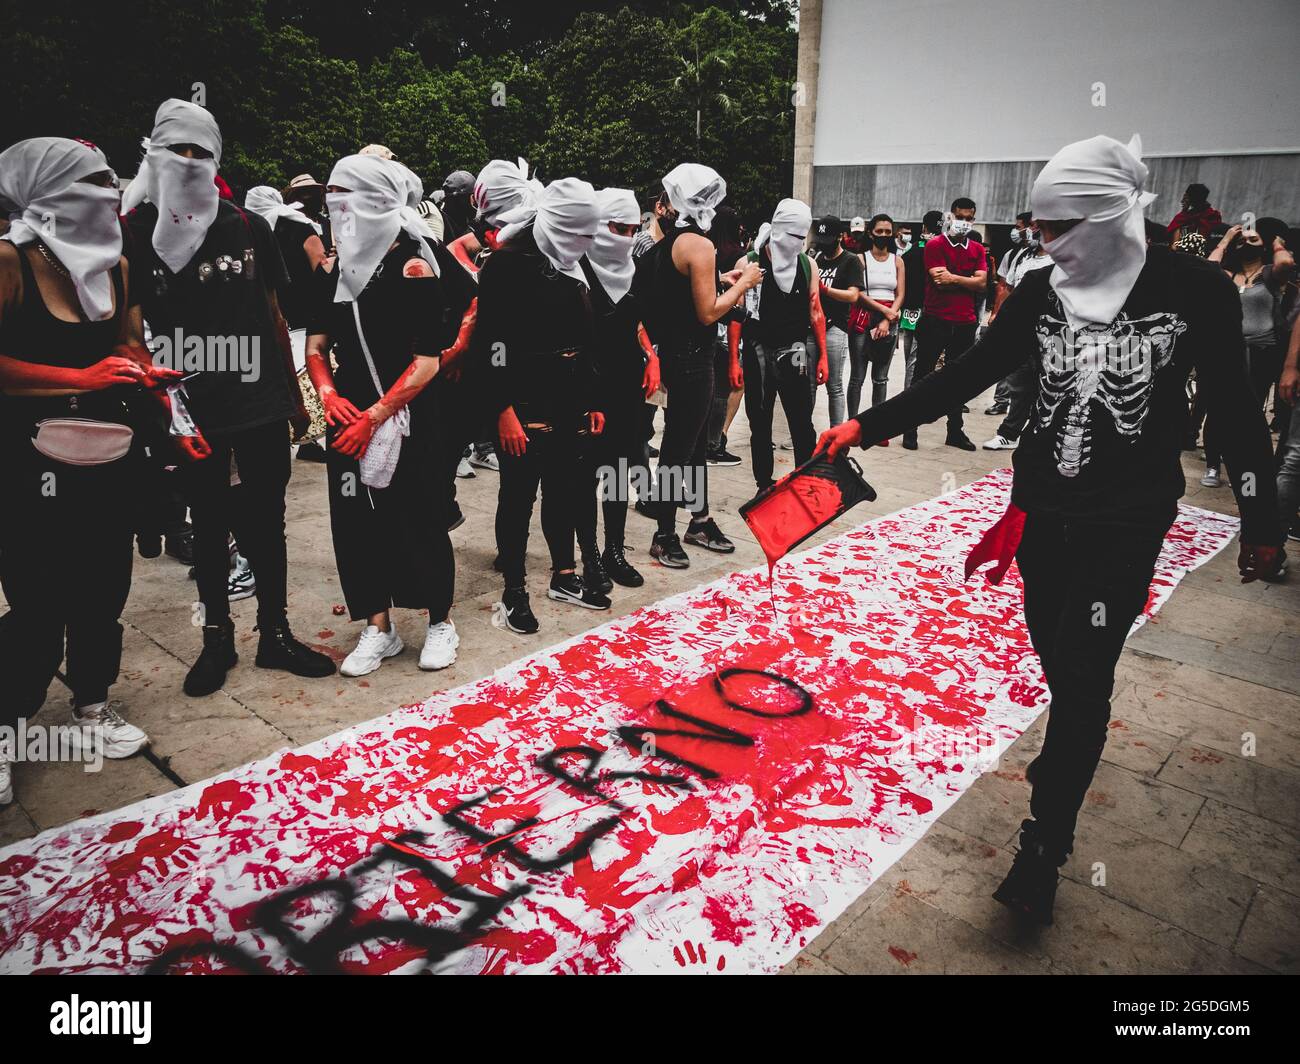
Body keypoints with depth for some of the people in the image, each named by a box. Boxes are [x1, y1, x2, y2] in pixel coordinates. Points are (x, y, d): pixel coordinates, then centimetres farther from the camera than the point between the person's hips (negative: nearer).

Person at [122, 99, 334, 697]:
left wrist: (294, 394, 10)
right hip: (193, 410, -1)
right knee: (209, 524, 10)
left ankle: (275, 634, 22)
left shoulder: (249, 229, 6)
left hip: (261, 403, 2)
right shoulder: (136, 233, 0)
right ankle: (217, 638, 25)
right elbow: (130, 326, 0)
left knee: (266, 521, 8)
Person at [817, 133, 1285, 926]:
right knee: (1056, 659, 13)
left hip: (1129, 517, -4)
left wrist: (1262, 522, 3)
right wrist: (867, 425, -6)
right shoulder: (1041, 293, 1)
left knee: (1083, 670, -7)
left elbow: (1237, 407, -1)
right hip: (1045, 504, 4)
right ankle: (1072, 756, 41)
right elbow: (966, 377, 2)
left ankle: (1045, 845, 2)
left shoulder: (1195, 289, -8)